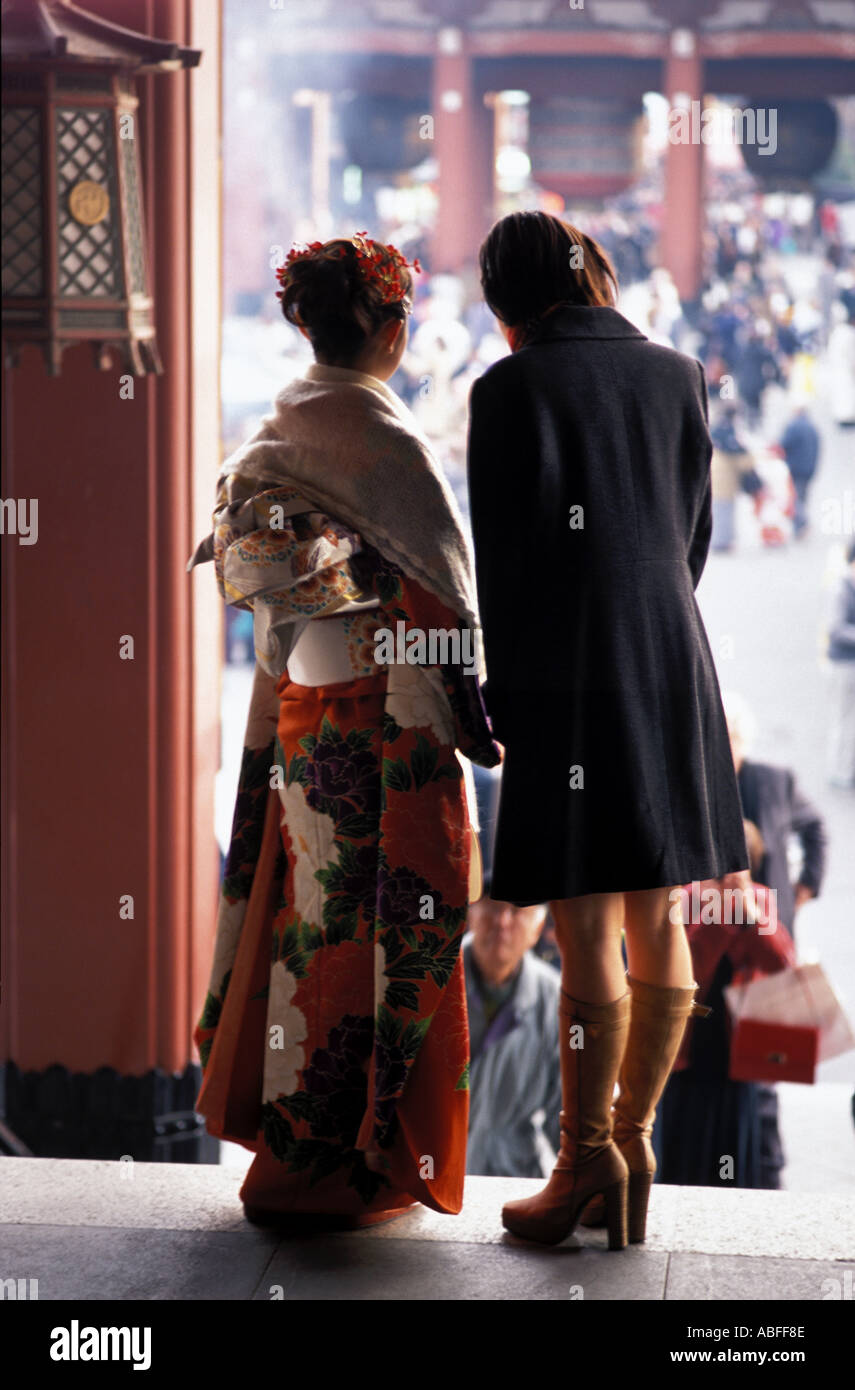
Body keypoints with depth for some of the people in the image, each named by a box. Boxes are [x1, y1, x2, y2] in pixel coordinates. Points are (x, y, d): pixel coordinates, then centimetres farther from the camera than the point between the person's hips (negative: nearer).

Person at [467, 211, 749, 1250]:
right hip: (671, 665, 6)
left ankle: (585, 1156, 4)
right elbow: (693, 531, 12)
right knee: (655, 925, 11)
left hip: (569, 683, -6)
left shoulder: (511, 389, -9)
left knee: (587, 938, -2)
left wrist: (494, 696, -1)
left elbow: (507, 552, -10)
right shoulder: (674, 375, 7)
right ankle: (633, 1143, 17)